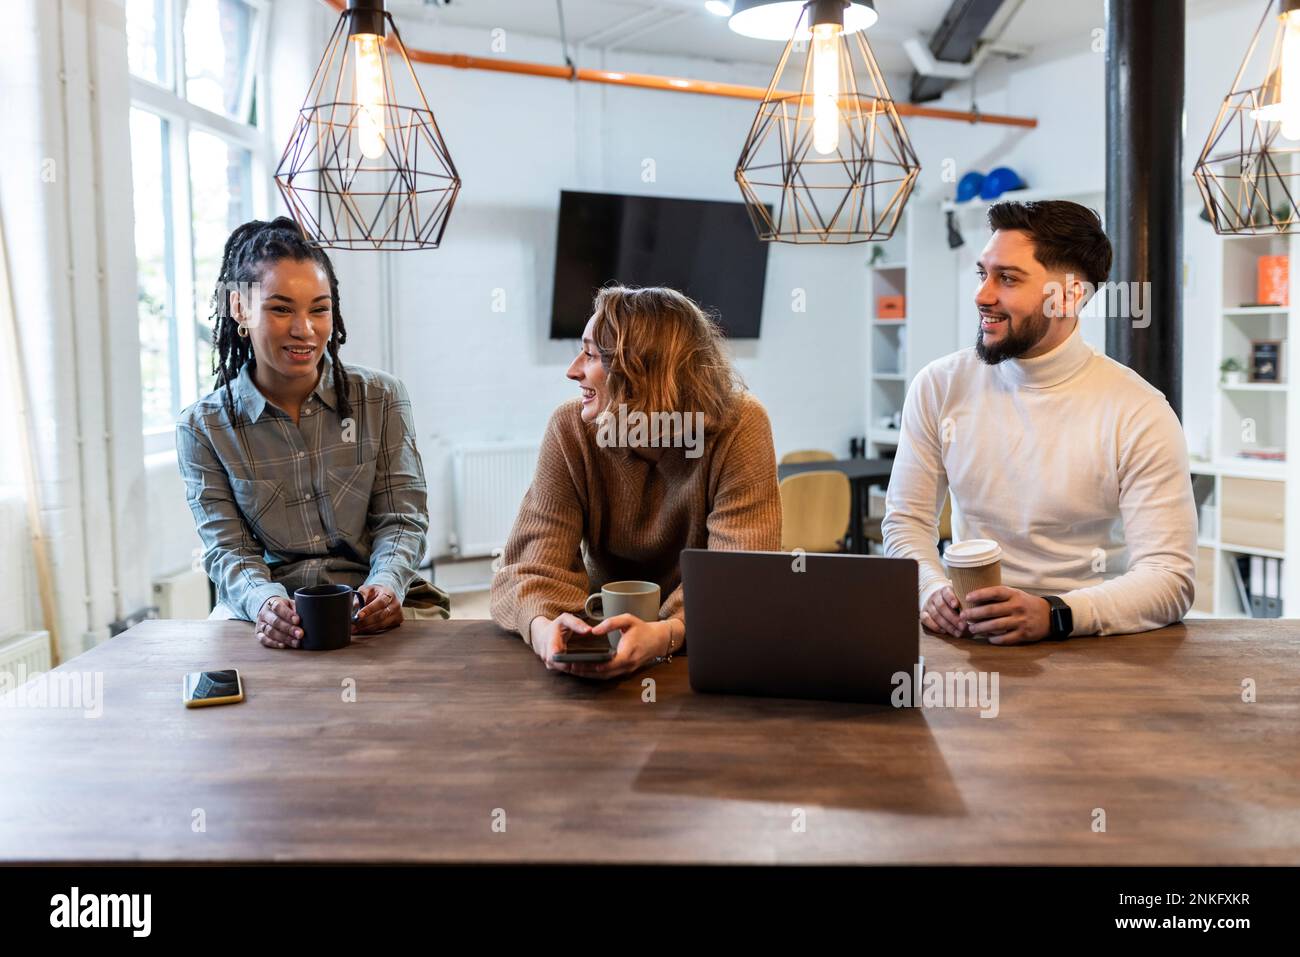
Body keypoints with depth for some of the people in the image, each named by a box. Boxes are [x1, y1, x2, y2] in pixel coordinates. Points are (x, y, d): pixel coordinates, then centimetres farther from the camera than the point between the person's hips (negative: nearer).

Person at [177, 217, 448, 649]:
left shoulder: (382, 398, 5)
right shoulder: (202, 427, 4)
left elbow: (402, 520, 2)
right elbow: (228, 549, -1)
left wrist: (386, 584, -20)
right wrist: (265, 601, -24)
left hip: (374, 611, 1)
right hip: (269, 613, 0)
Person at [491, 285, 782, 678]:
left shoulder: (738, 427, -14)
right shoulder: (570, 429, -9)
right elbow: (532, 567, -13)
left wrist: (665, 634, -42)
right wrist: (545, 626, -37)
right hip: (607, 641, 1)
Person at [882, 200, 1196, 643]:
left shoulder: (1140, 415, -9)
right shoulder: (939, 386, 1)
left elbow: (1170, 577, -13)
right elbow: (905, 520, 5)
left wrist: (1054, 614, -29)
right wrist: (933, 590, -15)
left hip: (1089, 639, -2)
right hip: (968, 636, 2)